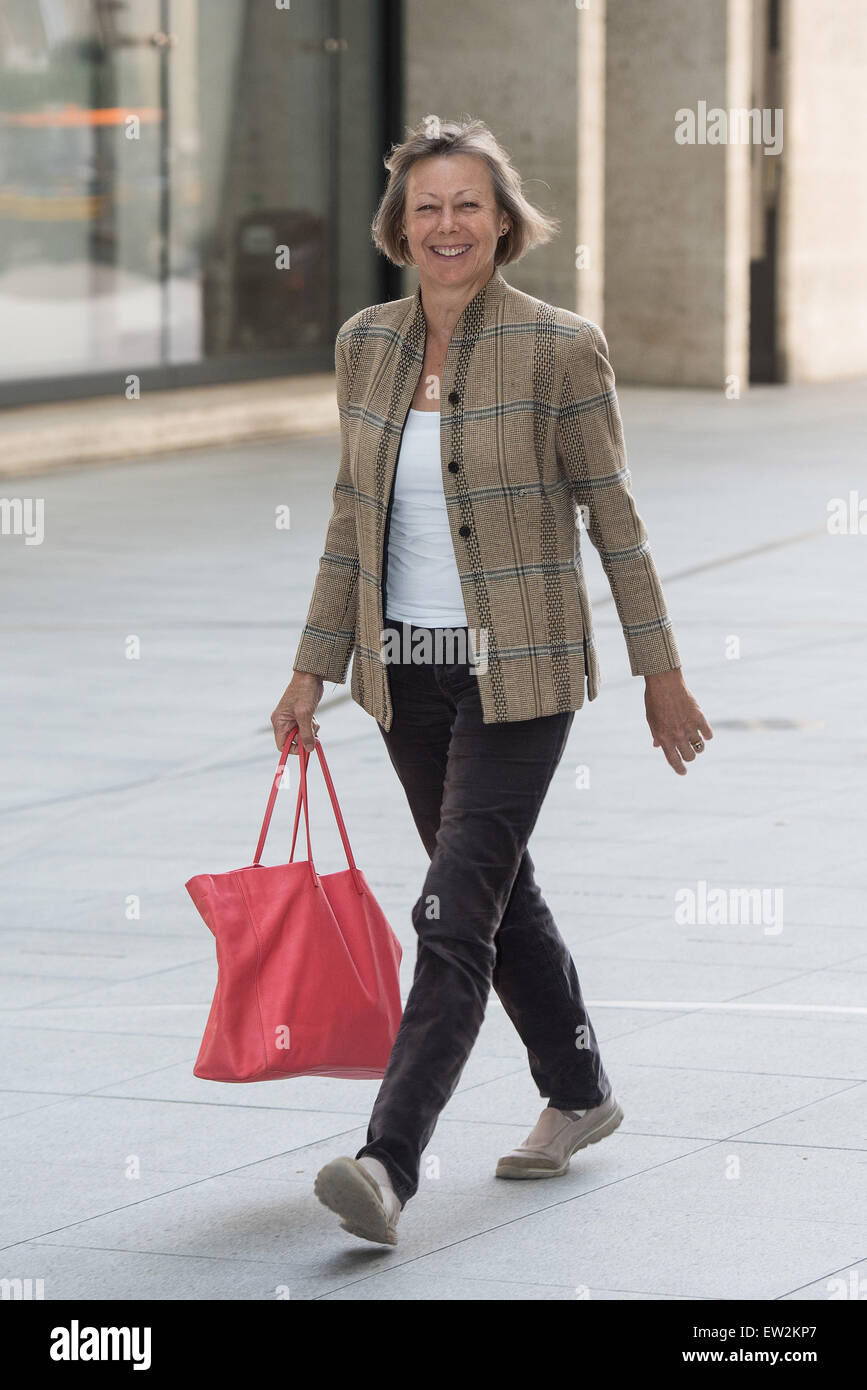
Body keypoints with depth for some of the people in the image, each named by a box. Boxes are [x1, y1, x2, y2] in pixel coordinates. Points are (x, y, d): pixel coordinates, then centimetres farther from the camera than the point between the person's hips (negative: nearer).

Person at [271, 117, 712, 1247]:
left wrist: (660, 669, -2)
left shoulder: (559, 347, -10)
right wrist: (316, 669, 9)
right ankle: (579, 1092, 37)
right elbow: (354, 517, 11)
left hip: (518, 673, -6)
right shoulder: (367, 344, 5)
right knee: (497, 889, 18)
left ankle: (390, 1163, -20)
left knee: (455, 912, -13)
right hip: (408, 668, 6)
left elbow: (612, 518, -4)